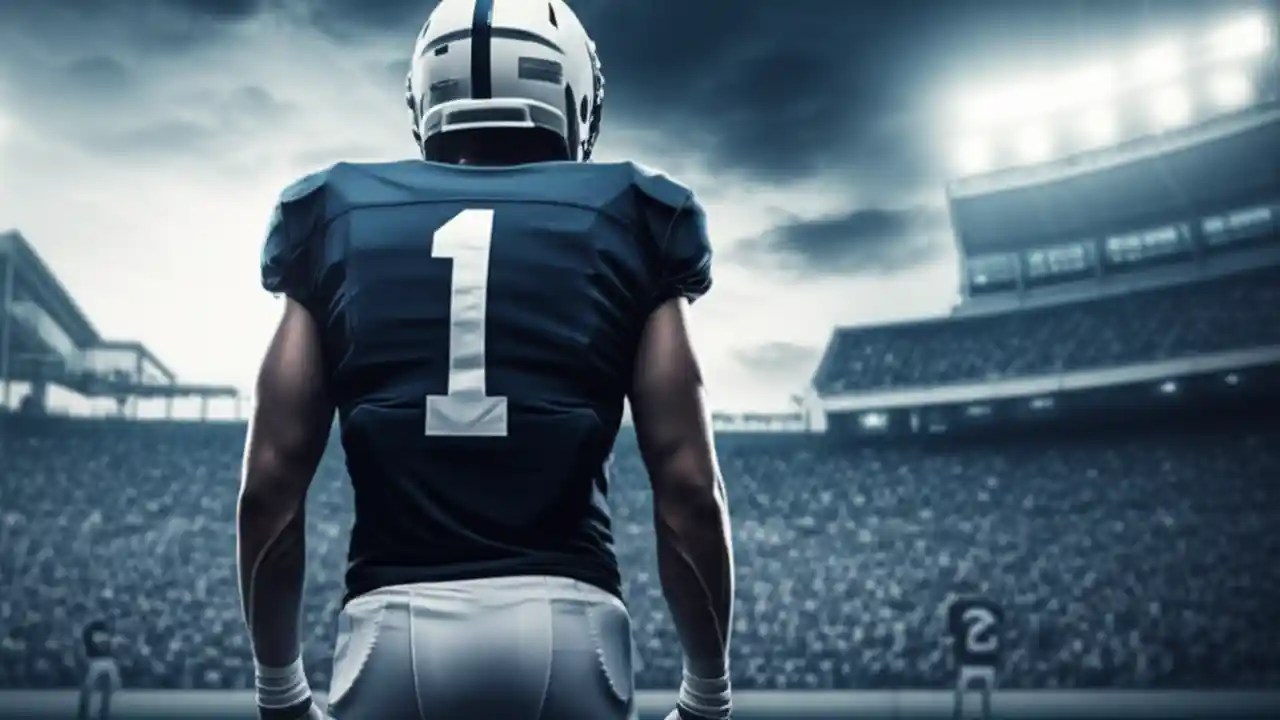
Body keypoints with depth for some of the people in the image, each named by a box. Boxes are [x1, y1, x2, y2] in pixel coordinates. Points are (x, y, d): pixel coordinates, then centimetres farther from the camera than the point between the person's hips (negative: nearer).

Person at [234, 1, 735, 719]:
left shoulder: (340, 227, 12)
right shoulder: (624, 228, 9)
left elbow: (269, 489, 7)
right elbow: (689, 489, 3)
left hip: (394, 630, 1)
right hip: (567, 628, -1)